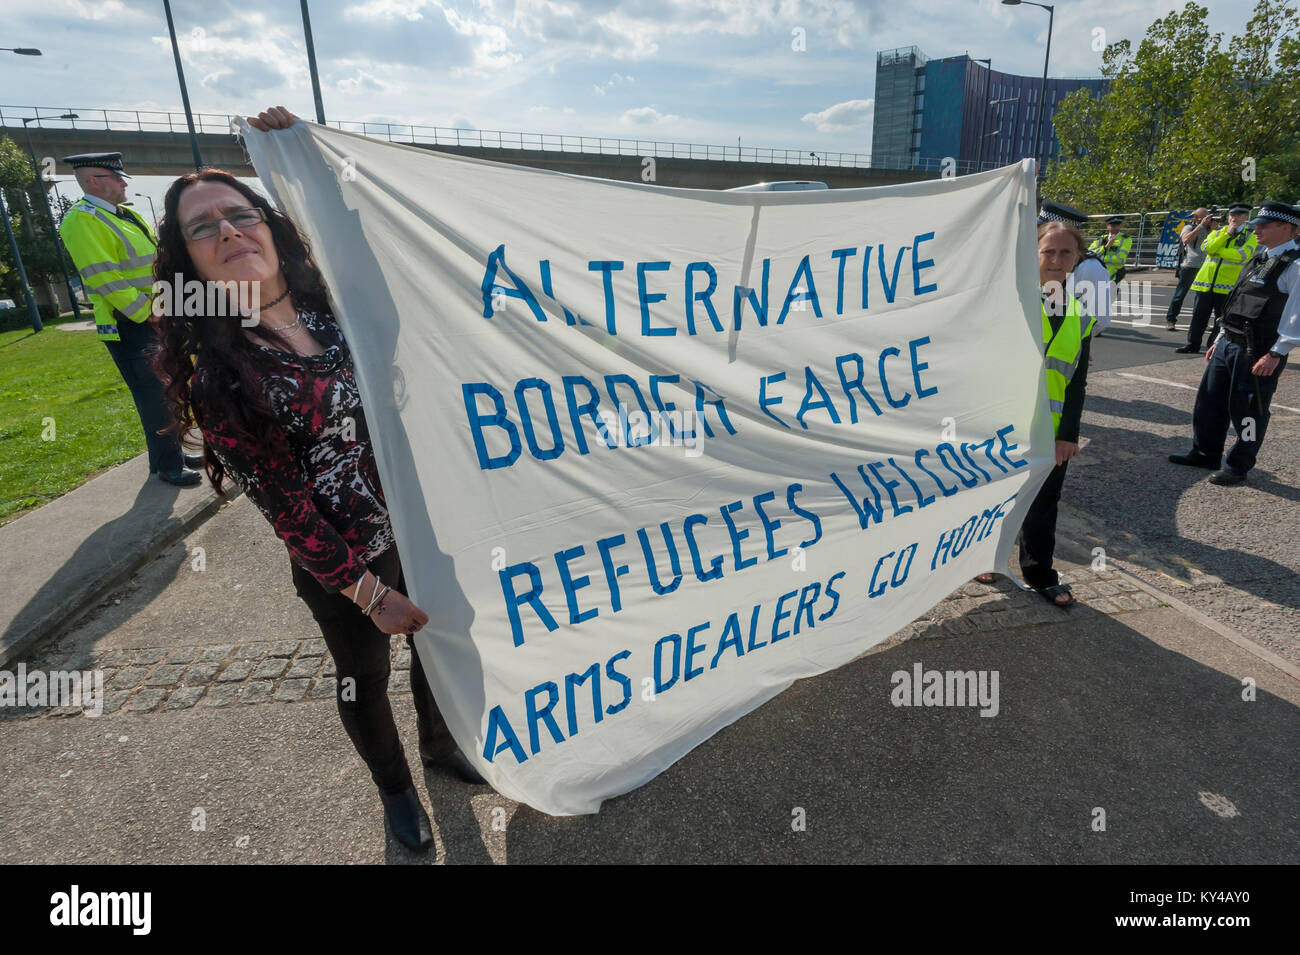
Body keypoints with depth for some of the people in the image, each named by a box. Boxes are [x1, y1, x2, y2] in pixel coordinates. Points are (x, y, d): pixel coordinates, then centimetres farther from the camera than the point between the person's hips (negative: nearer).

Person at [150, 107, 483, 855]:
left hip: (420, 531, 5)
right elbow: (284, 506, -17)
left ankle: (440, 745, 55)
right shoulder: (216, 375, -17)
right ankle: (395, 790, 49)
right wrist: (369, 593, -17)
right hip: (339, 568, -4)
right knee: (367, 679, 20)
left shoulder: (338, 306, -5)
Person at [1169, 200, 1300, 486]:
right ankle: (1205, 454, 31)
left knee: (1247, 411, 3)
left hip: (1258, 353, -9)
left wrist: (1276, 354, -22)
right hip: (1228, 344, 9)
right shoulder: (1260, 258, 15)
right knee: (1210, 401, 15)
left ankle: (1238, 466, 18)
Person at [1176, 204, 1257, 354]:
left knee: (1222, 319, 2)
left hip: (1228, 285, -3)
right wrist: (1227, 234, -10)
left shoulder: (1251, 236, 4)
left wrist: (1216, 249, -8)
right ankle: (1192, 345, 15)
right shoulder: (1218, 231, 14)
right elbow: (1206, 247, -5)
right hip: (1206, 280, 3)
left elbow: (1242, 255, -14)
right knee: (1199, 315, 6)